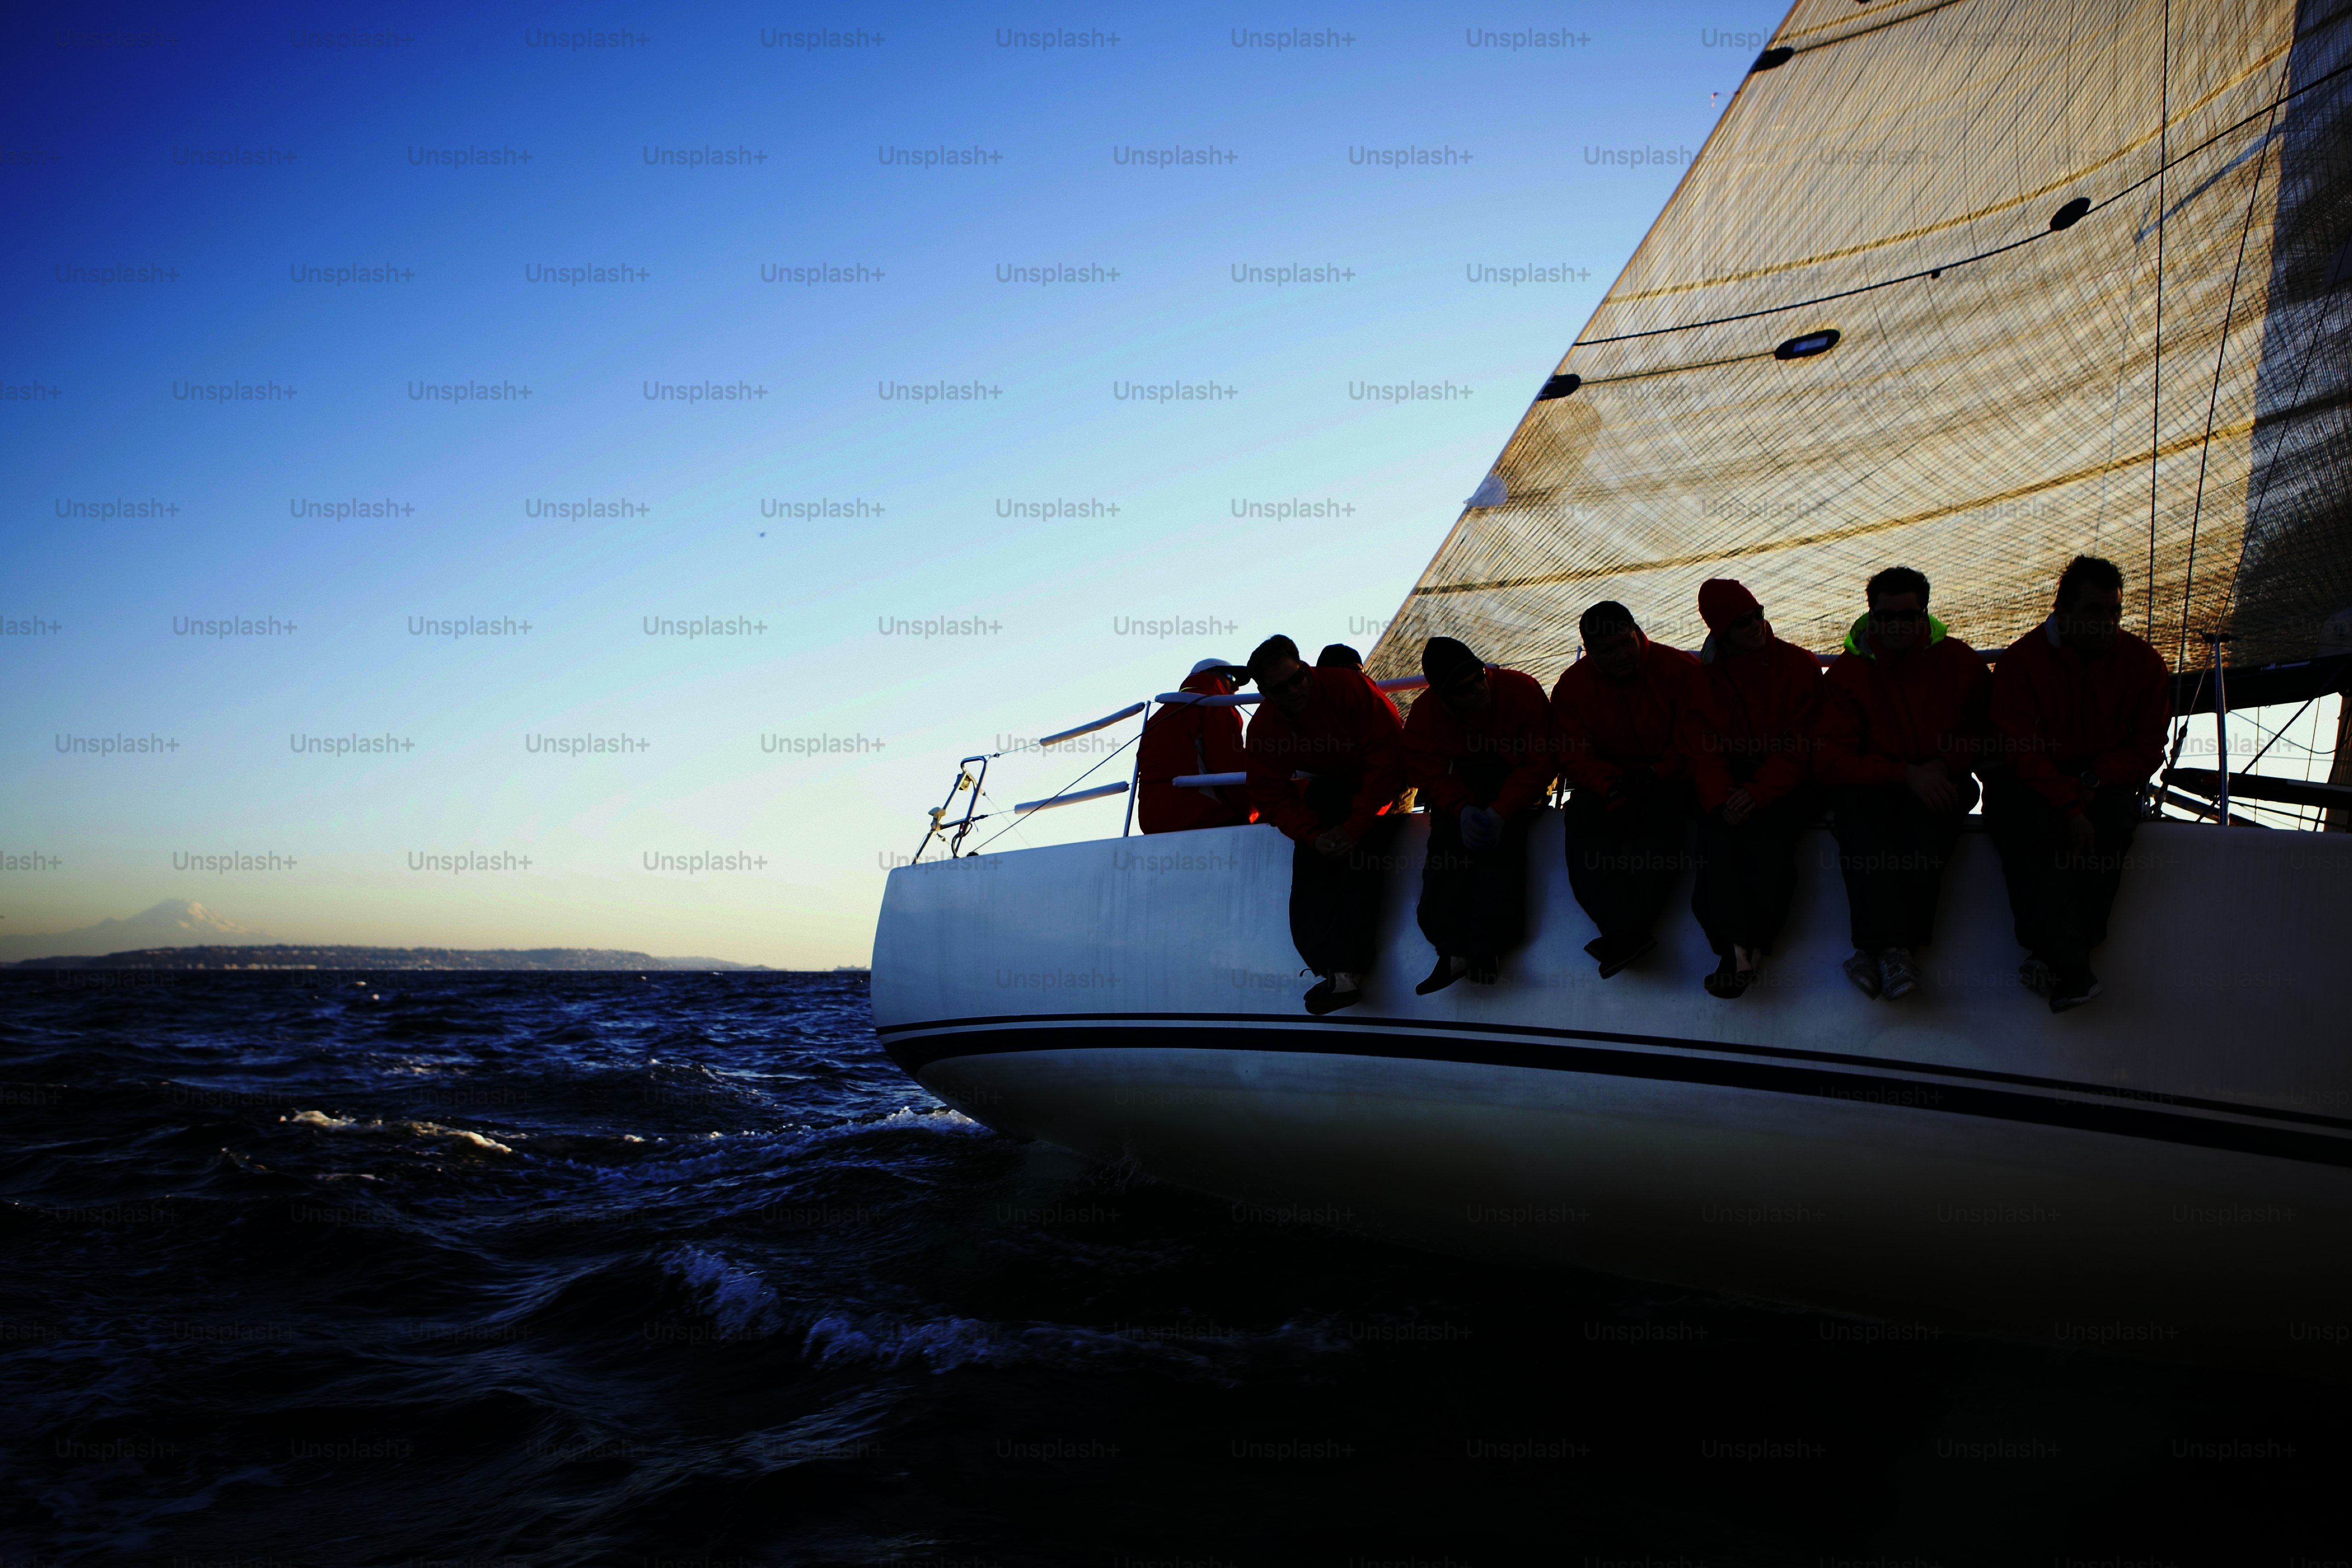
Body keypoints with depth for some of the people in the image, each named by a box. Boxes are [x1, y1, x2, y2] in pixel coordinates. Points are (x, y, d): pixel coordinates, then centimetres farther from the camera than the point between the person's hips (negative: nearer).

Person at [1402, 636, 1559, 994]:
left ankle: (1487, 948, -37)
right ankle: (1452, 948, -35)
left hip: (1514, 783, -2)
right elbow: (1428, 774, -10)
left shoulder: (1522, 690, -17)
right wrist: (1463, 809, -31)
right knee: (1446, 836, -26)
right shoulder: (1424, 714, -9)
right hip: (1459, 787, 2)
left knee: (1500, 836, -30)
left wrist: (1501, 810, -29)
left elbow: (1542, 763, -16)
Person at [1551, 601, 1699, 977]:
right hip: (1607, 783, 2)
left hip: (1668, 780, -2)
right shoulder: (1572, 686, 3)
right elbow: (1574, 758, -2)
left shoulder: (1677, 668, -3)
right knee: (1582, 818, -29)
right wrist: (1613, 785, -21)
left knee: (1661, 810, -36)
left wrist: (1655, 774, -20)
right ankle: (1627, 931, -43)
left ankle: (1627, 930, -43)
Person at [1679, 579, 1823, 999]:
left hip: (1785, 782, -2)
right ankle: (1738, 948, -42)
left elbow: (1801, 746, -3)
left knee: (1764, 833, -33)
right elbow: (1702, 750, 2)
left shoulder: (1799, 665, 5)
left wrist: (1757, 792, -18)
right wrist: (1721, 798, -18)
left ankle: (1743, 949, -39)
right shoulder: (1705, 679, 11)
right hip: (1729, 783, 2)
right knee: (1717, 835, -30)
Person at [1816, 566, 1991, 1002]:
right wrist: (1905, 774, -20)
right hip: (1869, 783, 0)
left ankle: (1879, 949, -38)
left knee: (1926, 818, -34)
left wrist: (1945, 763, -8)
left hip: (1938, 784, 0)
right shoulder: (1848, 671, -2)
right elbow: (1829, 758, -10)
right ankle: (1893, 948, -43)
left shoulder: (1959, 662, 2)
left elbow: (1985, 733, 12)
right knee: (1857, 805, -35)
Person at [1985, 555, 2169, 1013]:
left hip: (2106, 783, 2)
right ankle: (2072, 970, -42)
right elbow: (2020, 750, -14)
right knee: (2033, 829, -34)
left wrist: (2095, 779, -15)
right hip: (2033, 783, -2)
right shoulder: (2021, 660, -7)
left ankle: (2051, 956, -33)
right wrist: (2069, 808, -26)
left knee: (2109, 826, -32)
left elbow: (2148, 747, 5)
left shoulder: (2142, 662, 3)